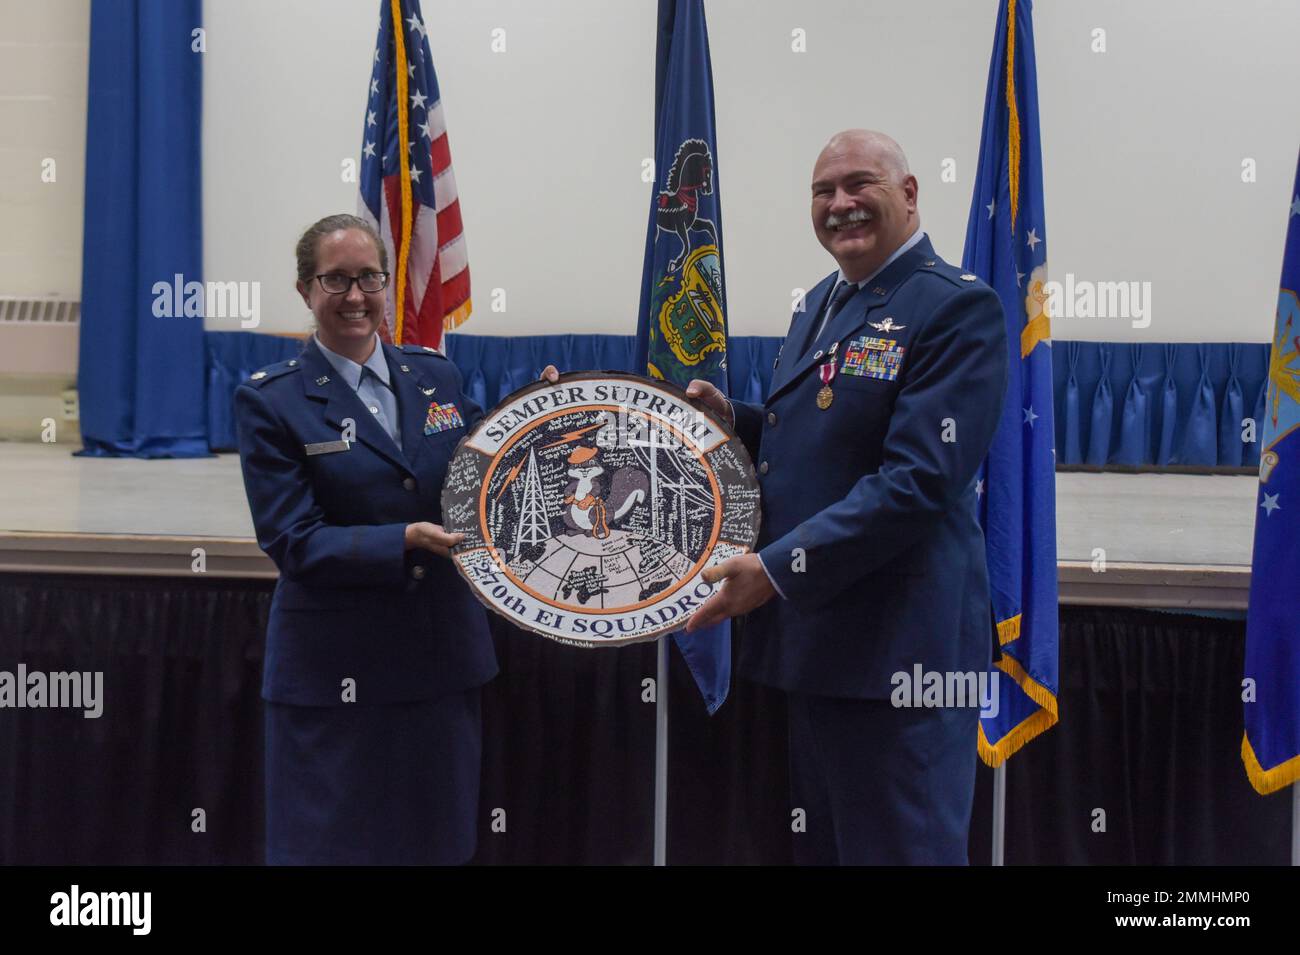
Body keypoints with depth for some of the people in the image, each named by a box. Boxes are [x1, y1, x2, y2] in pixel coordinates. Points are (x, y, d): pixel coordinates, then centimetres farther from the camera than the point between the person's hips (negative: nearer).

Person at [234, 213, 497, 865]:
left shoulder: (436, 375, 8)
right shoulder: (270, 400, -5)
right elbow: (291, 539, -12)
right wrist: (405, 540, -23)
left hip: (442, 660, 4)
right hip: (336, 670, -4)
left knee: (436, 837, 14)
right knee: (334, 843, 7)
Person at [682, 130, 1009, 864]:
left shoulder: (958, 307, -13)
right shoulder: (821, 303, 14)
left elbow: (919, 478, -22)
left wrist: (778, 569, -24)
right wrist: (732, 417, 3)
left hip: (897, 646, -9)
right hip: (816, 634, 9)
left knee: (895, 845, 2)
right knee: (823, 844, 19)